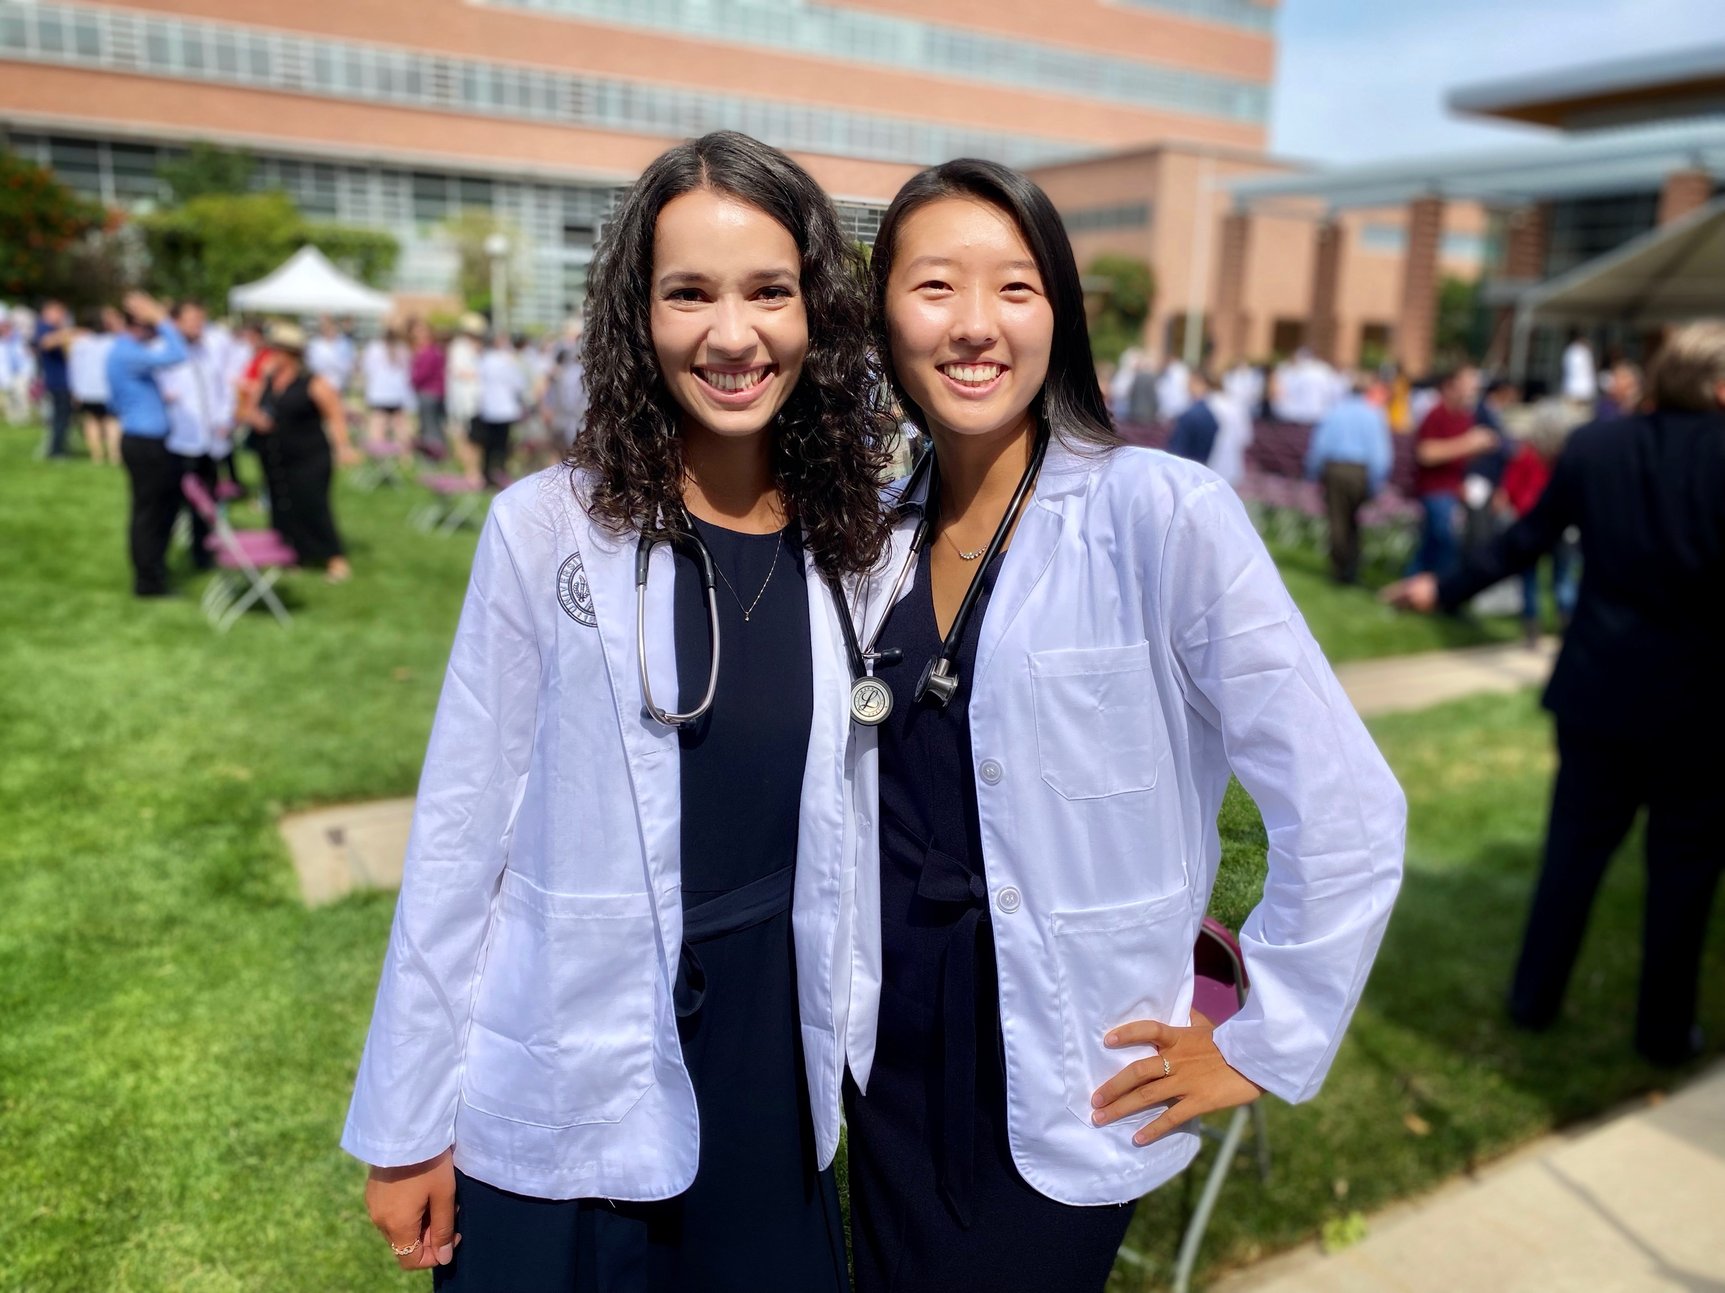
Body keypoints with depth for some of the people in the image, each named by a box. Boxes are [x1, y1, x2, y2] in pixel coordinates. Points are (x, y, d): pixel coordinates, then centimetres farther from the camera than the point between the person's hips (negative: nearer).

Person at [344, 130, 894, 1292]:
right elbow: (460, 834, -9)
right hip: (563, 1114, -2)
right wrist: (406, 1125, -5)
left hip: (777, 1087, 3)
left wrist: (848, 1060, 9)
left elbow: (837, 833, 5)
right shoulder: (549, 529, -13)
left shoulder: (850, 544, -3)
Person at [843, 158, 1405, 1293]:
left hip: (1067, 1095, -5)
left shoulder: (1162, 515, -17)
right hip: (893, 1062, 5)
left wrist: (1265, 1049, -10)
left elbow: (1346, 815, -16)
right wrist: (857, 1005, 10)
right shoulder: (881, 535, 0)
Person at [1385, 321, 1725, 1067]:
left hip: (1598, 682, 3)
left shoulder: (1593, 446, -3)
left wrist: (1445, 591, 16)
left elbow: (1527, 539, 4)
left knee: (1576, 840, 15)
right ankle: (1664, 1030, 23)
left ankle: (1534, 998, 25)